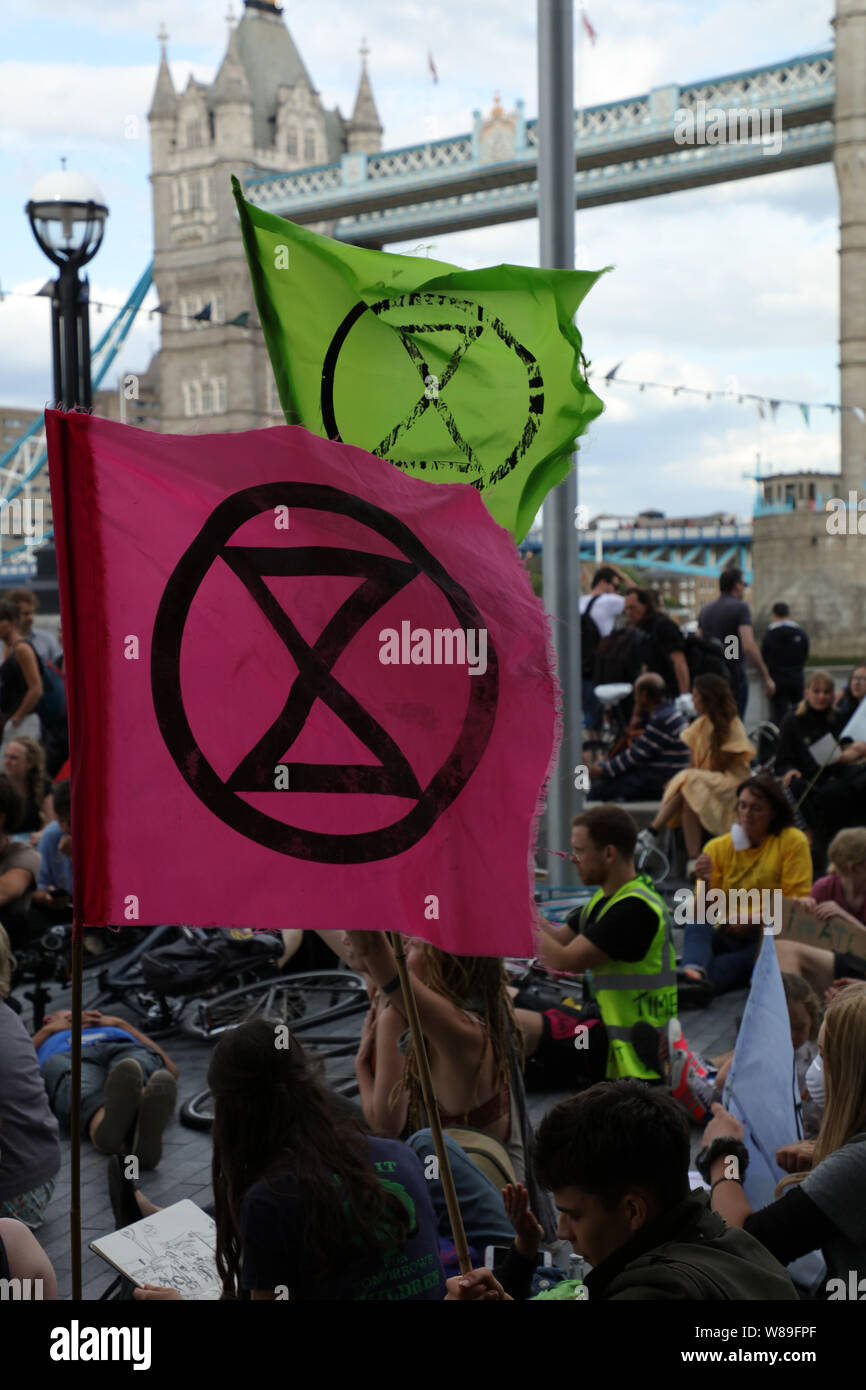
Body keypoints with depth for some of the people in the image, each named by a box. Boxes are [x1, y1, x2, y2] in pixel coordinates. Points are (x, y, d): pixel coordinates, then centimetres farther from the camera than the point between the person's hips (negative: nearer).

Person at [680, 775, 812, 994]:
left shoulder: (793, 841, 3)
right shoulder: (717, 847, 11)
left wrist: (753, 918, -16)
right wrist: (705, 883, -15)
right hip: (726, 934, 3)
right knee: (697, 925, -30)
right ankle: (694, 972, -58)